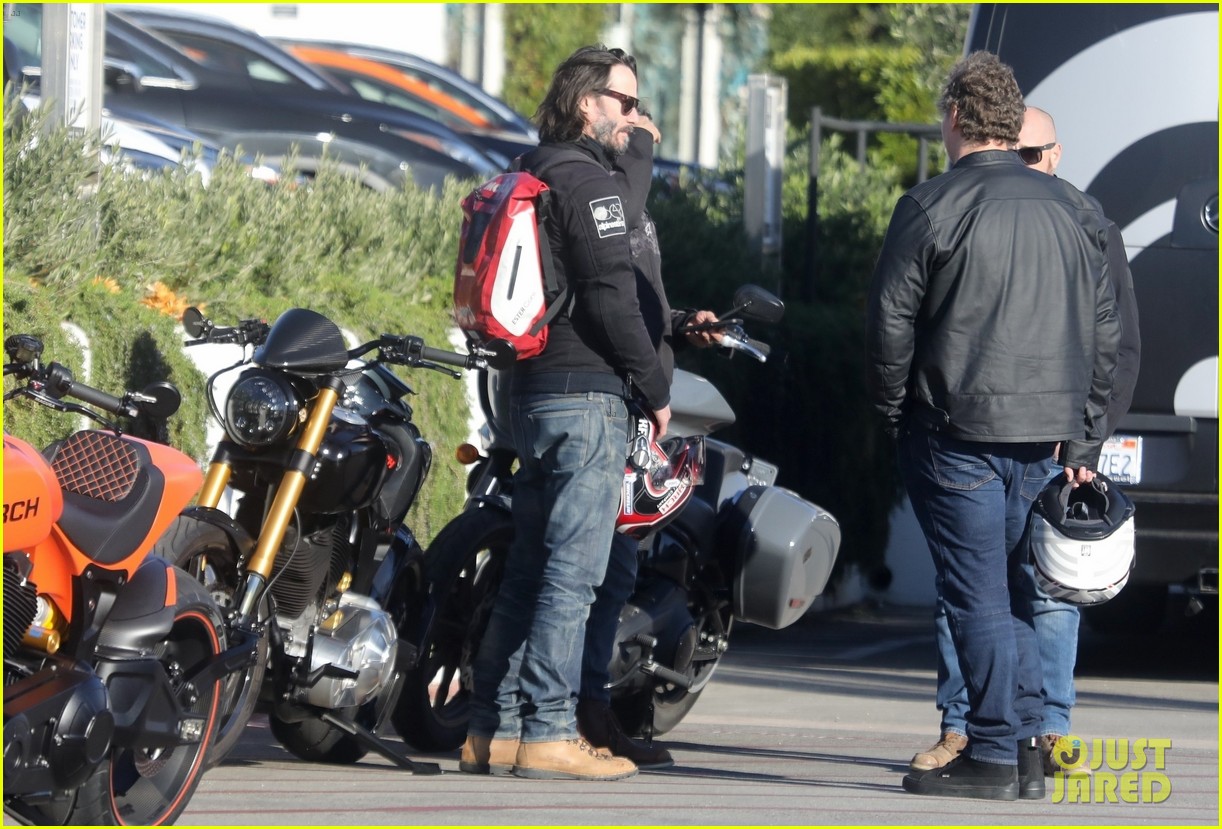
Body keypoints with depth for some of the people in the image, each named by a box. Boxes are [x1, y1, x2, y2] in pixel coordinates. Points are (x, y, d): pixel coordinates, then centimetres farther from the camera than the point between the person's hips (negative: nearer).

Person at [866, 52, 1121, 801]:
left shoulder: (933, 206, -7)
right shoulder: (1074, 211, 10)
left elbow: (891, 322, -6)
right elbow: (1105, 332, 13)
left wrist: (894, 413, 8)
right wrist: (1082, 442, 17)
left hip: (958, 433, -5)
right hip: (1045, 438, 5)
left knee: (978, 597, -2)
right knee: (1017, 594, 14)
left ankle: (994, 757, -3)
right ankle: (1026, 749, 13)